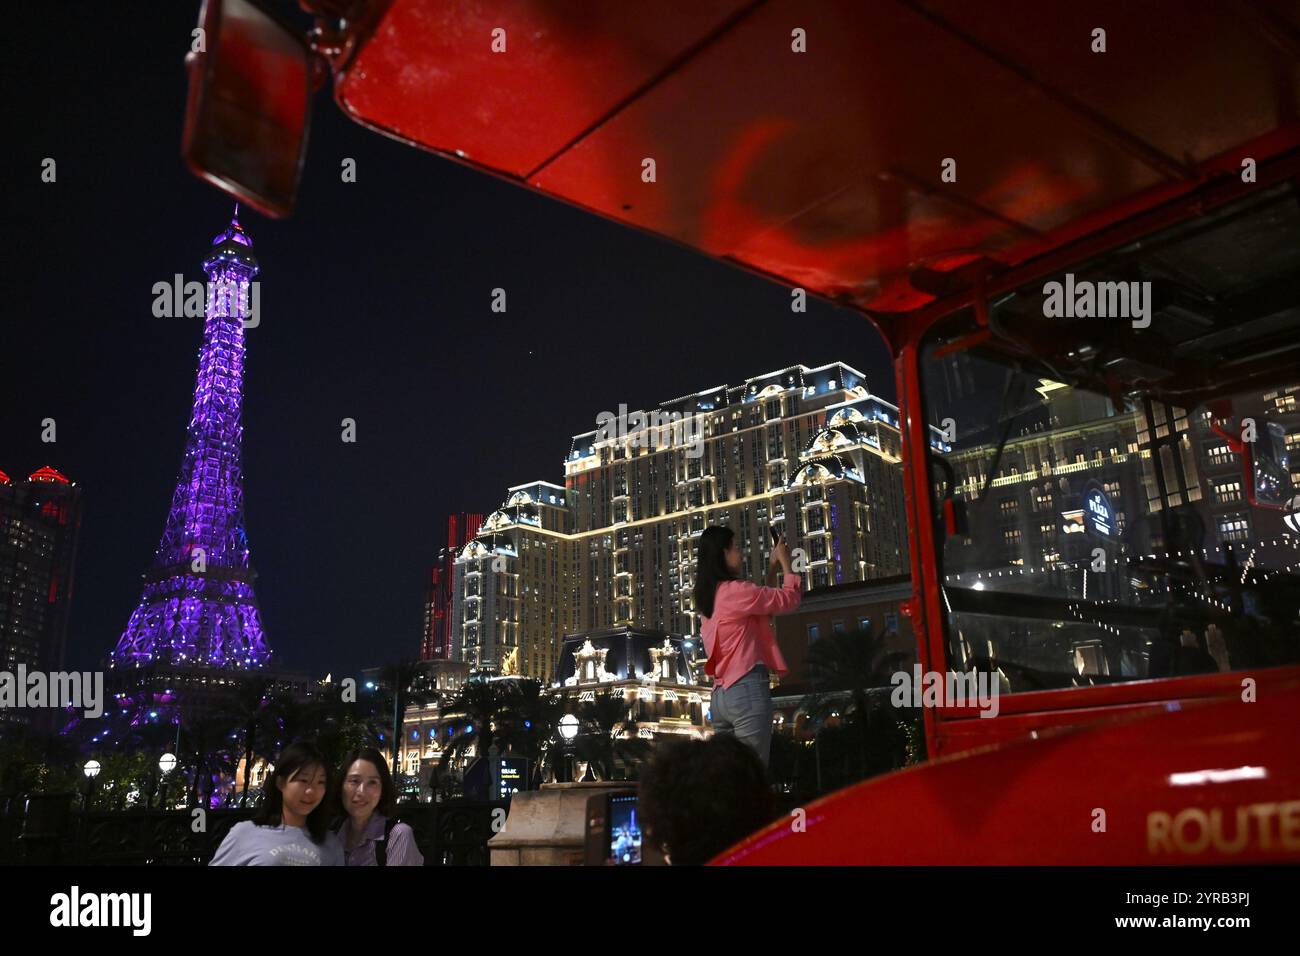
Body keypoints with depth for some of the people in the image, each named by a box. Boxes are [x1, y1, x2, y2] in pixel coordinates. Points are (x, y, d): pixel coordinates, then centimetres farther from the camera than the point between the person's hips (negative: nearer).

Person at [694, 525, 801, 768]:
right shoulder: (735, 590, -10)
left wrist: (772, 568, 23)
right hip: (747, 689, -9)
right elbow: (789, 598, -3)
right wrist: (785, 562, 11)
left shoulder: (709, 597, 17)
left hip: (721, 694, 9)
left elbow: (761, 601, 24)